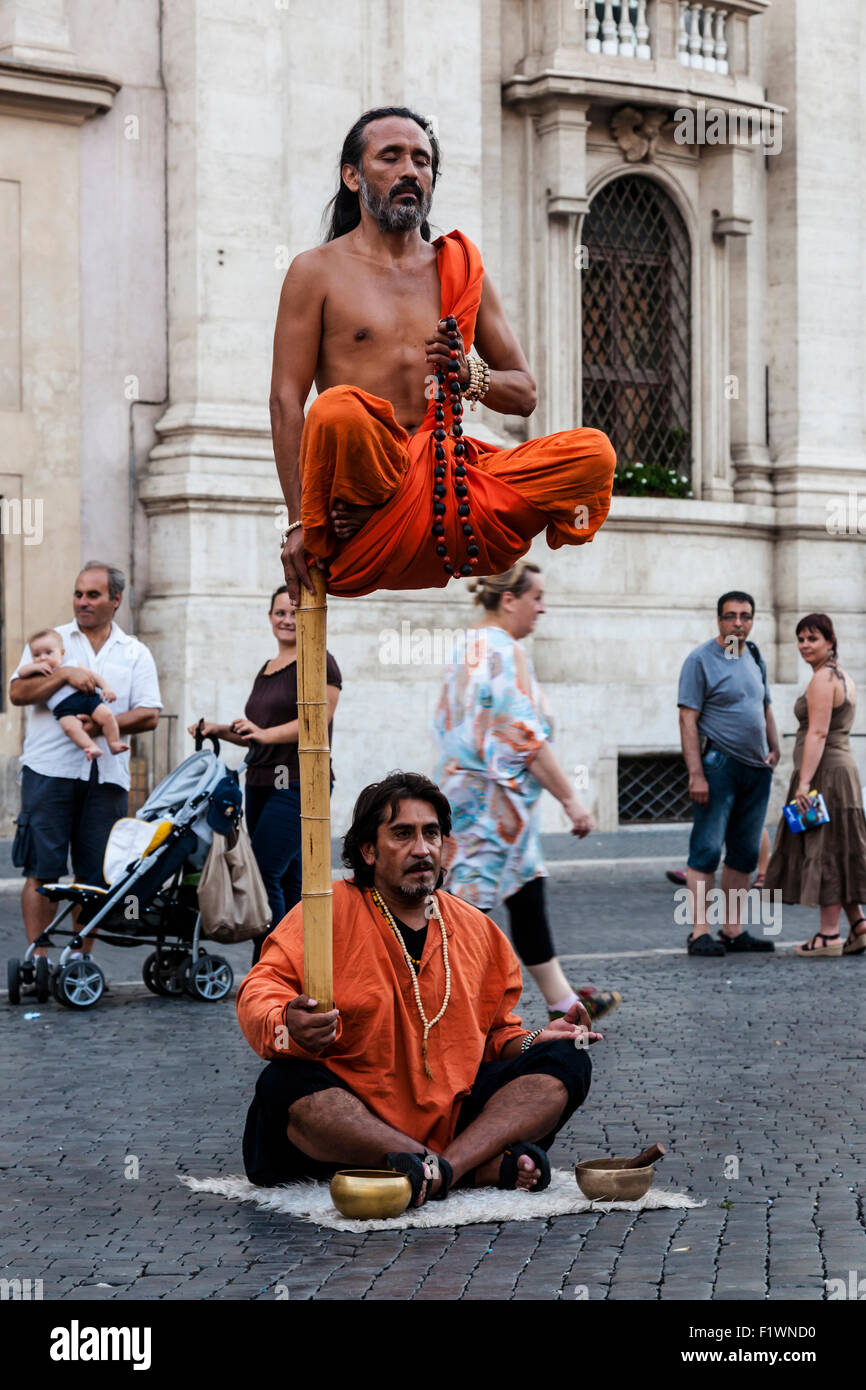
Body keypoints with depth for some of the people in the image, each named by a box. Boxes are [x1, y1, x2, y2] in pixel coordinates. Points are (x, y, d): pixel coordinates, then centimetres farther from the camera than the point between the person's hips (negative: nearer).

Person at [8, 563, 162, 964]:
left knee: (94, 874, 4)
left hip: (107, 776, 2)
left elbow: (149, 714, 4)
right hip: (50, 768, -2)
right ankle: (38, 959, -3)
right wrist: (63, 674, -13)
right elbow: (18, 692, 0)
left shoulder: (135, 653, 14)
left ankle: (81, 958, 12)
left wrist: (104, 724, -11)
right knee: (42, 869, -5)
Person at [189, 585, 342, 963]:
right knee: (287, 879, 9)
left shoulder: (318, 664, -6)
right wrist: (219, 730, 11)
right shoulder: (267, 669, 20)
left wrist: (264, 733, -24)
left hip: (299, 785, -8)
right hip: (260, 783, 8)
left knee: (263, 872, -15)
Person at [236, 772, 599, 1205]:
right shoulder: (329, 912, 0)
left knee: (565, 1062, -12)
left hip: (453, 1114, 4)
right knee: (284, 1085, -35)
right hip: (352, 1112, -4)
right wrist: (288, 1027, -34)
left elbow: (494, 1032, 21)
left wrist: (531, 1042, -2)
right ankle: (486, 1166, -39)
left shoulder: (476, 929, 15)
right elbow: (260, 990, -11)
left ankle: (440, 1170, -35)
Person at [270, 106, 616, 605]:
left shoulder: (460, 269, 20)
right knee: (339, 410, -39)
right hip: (372, 472, -5)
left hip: (450, 471, 5)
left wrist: (470, 375, -5)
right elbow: (287, 401, 0)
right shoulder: (318, 272, 8)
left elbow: (525, 394, 20)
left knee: (593, 452, -19)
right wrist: (299, 522, -12)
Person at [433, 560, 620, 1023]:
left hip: (463, 789, 10)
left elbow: (447, 726, 18)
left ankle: (563, 1003, 27)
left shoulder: (465, 648, 12)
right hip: (495, 802, -10)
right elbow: (526, 739, -21)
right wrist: (571, 800, -16)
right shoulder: (506, 653, -17)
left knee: (528, 899, 17)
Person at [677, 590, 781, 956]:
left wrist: (774, 749, 9)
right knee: (707, 849, -8)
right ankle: (700, 932, -7)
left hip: (756, 769, 7)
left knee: (744, 854, 10)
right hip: (719, 765, -7)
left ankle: (733, 930, 17)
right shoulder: (701, 659, -7)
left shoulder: (755, 658, 14)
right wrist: (696, 773, -19)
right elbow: (688, 720, -12)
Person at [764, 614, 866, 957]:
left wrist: (804, 782, -23)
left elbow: (817, 733, -20)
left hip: (823, 772, -10)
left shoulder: (822, 679, -13)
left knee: (824, 852, -5)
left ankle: (829, 934, -2)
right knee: (837, 852, 13)